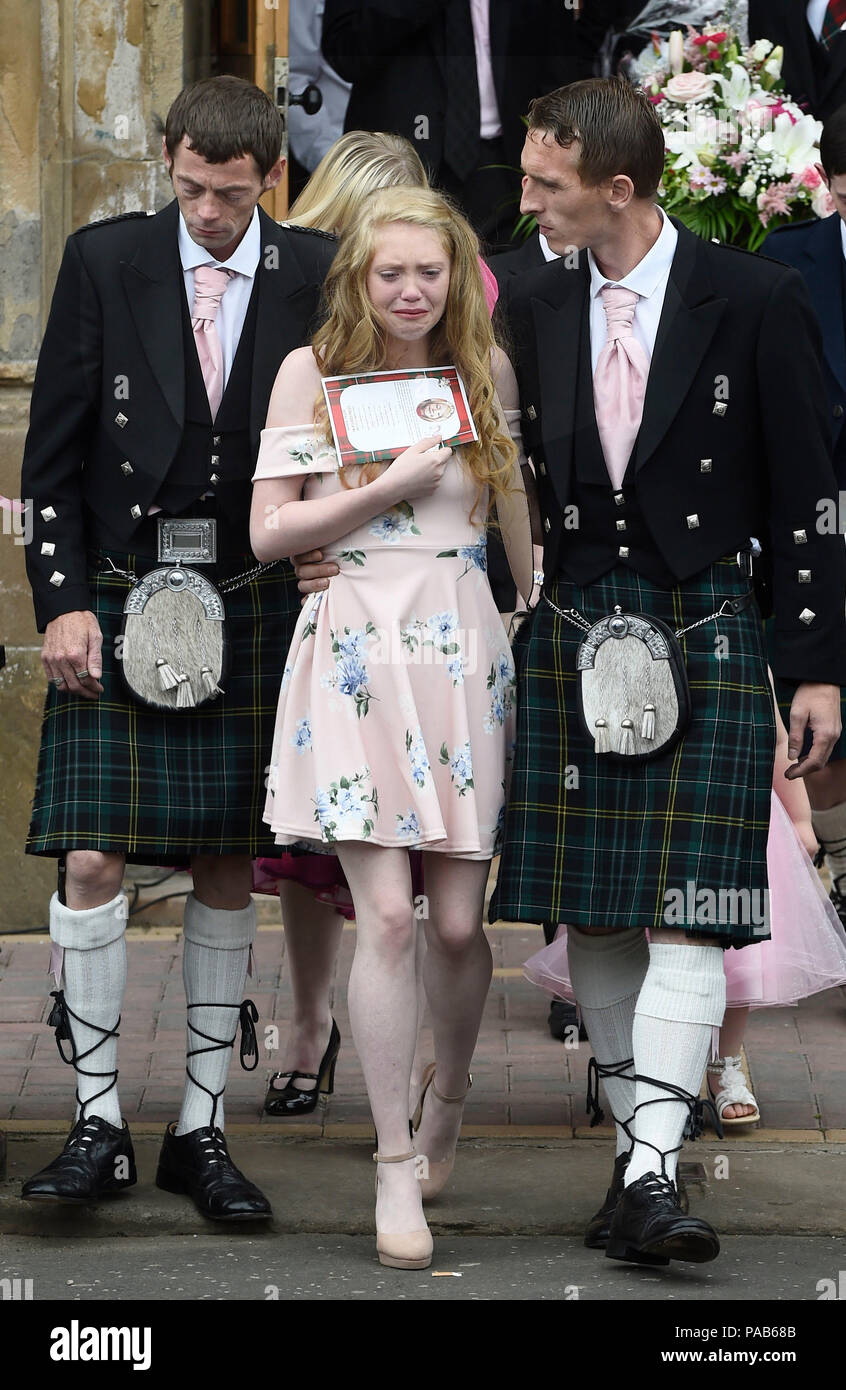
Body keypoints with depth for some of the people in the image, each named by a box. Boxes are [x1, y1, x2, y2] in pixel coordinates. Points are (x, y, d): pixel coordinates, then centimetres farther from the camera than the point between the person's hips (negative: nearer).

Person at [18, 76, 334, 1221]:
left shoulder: (319, 278, 0)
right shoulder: (105, 262, -1)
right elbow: (53, 453, 1)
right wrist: (63, 599, -7)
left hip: (252, 605, 1)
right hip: (116, 600, -1)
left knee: (228, 869, 5)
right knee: (92, 861, -7)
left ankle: (202, 1128, 13)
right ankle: (98, 1126, 2)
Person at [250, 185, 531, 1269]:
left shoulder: (486, 369, 9)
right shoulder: (313, 370, 0)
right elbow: (268, 531, -2)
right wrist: (389, 488, -11)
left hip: (466, 650, 3)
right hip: (359, 647, -3)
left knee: (458, 921, 2)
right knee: (387, 915, -11)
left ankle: (447, 1098, 30)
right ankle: (396, 1162, -3)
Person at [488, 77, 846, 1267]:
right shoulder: (535, 302, 7)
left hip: (706, 635, -5)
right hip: (571, 633, 5)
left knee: (685, 916, -11)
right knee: (591, 916, 6)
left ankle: (652, 1176, -16)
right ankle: (638, 1141, 16)